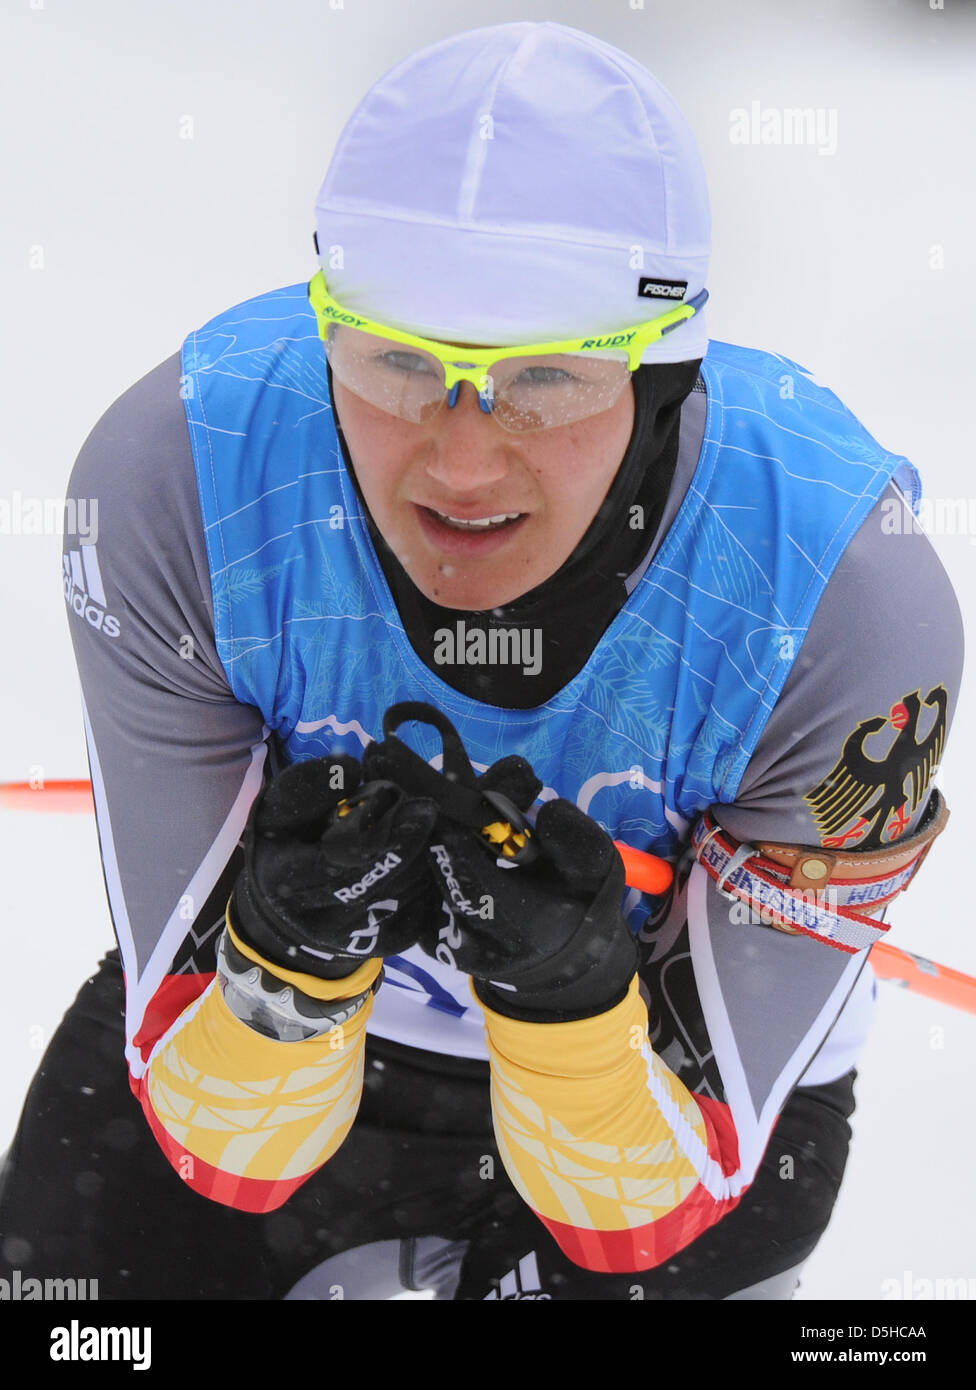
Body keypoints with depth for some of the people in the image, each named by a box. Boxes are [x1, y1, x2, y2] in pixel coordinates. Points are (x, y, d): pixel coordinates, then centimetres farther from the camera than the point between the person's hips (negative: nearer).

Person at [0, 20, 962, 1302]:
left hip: (658, 1053, 0)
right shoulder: (174, 479, -28)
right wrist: (292, 952, -44)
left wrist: (571, 992, -41)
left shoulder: (852, 599, -30)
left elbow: (648, 1204, -21)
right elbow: (227, 1145, -23)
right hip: (264, 1017, 1)